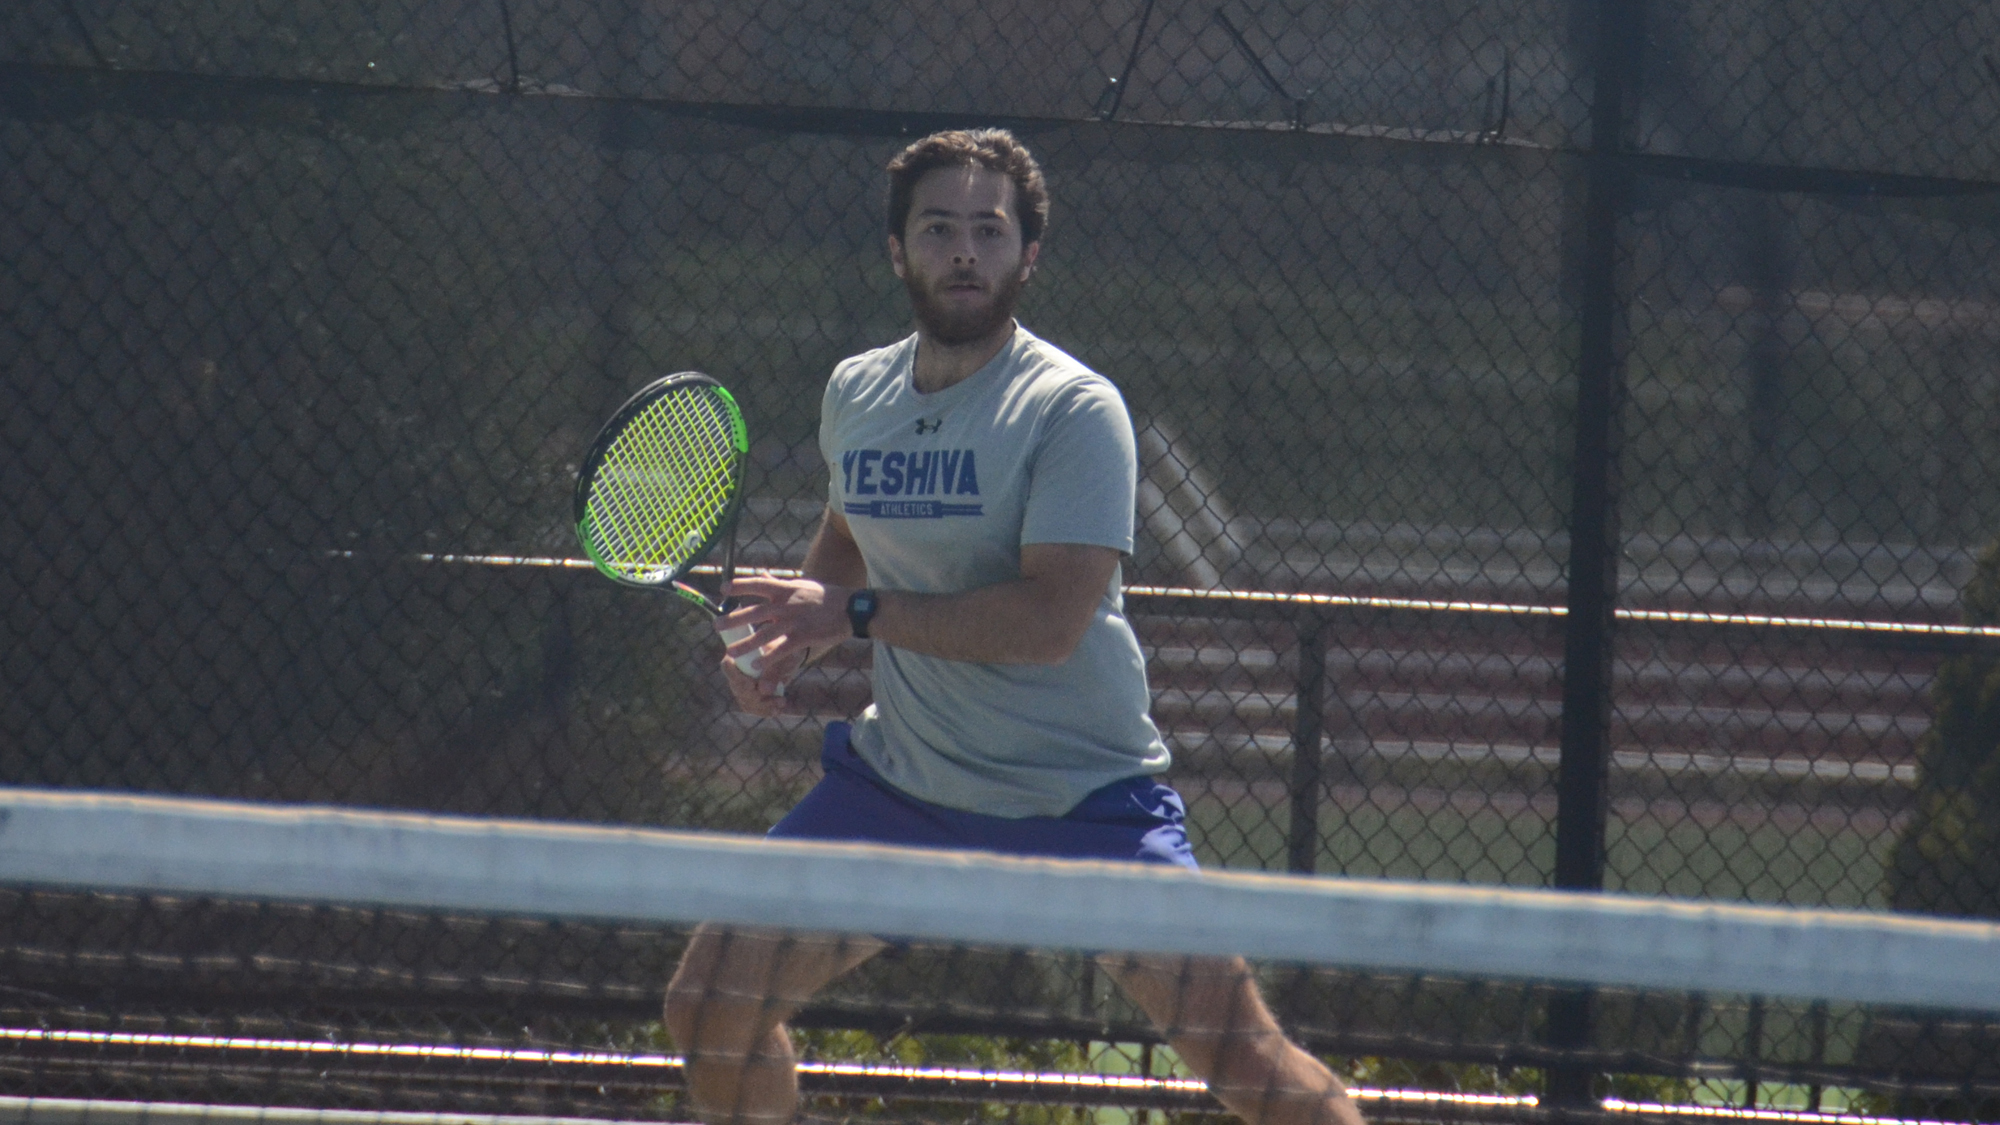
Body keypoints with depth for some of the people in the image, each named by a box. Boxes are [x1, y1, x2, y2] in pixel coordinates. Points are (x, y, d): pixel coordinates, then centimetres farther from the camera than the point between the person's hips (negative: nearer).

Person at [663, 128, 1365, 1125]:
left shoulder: (1073, 409, -15)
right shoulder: (854, 395, 4)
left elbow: (1050, 620, -26)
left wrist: (858, 613, -24)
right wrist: (784, 641, 8)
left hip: (1083, 798, -6)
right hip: (900, 782, 6)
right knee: (711, 1005, 0)